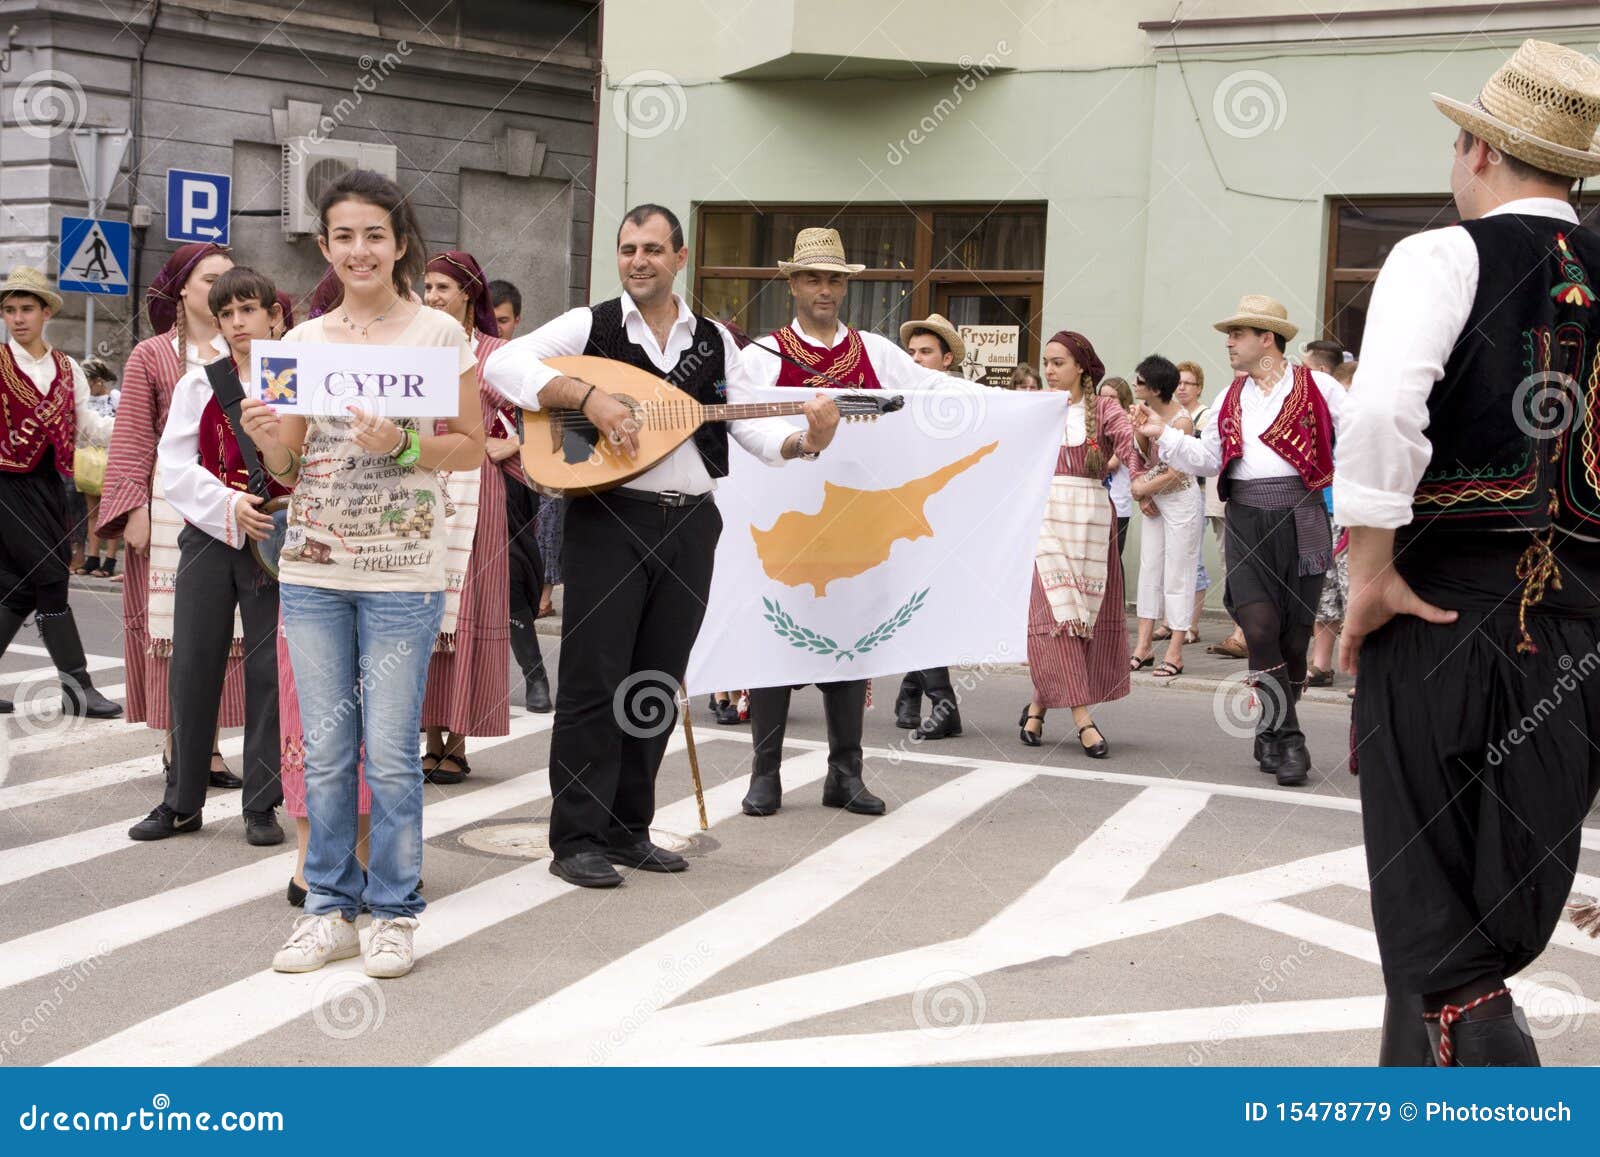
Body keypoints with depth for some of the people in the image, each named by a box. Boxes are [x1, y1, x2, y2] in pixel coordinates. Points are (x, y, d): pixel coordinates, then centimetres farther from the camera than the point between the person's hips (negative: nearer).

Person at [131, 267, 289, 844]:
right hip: (208, 537, 2)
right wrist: (229, 505, -14)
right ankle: (182, 802, 16)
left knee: (269, 669, 0)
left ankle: (263, 805, 10)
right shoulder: (199, 384, 8)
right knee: (191, 666, 4)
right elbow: (175, 465, 0)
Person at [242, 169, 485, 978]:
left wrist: (402, 445, -17)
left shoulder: (438, 333, 0)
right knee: (324, 750, 7)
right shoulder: (304, 341, 10)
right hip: (312, 567, 3)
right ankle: (331, 907, 19)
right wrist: (267, 442, -10)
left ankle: (394, 912, 13)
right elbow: (288, 468, 11)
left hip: (401, 572, -3)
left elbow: (473, 447, 0)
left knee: (390, 751, -1)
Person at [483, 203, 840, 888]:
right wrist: (588, 395, -21)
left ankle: (628, 829, 21)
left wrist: (803, 442, -12)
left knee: (658, 683, 10)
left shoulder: (715, 341, 13)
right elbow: (501, 365, -11)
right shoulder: (590, 326, 1)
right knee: (594, 679, -4)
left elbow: (752, 426, 8)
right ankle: (576, 839, 4)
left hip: (690, 525, 4)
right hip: (610, 518, -4)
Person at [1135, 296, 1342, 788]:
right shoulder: (1232, 397, 17)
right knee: (1260, 629, -11)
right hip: (1246, 521, 3)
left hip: (1300, 520, -3)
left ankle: (1272, 736, 17)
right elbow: (1208, 457, 21)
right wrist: (1163, 435, 10)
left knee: (1295, 634, 2)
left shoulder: (1316, 386, 1)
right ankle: (1287, 739, -4)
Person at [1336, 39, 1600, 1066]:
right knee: (1511, 926, 15)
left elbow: (1381, 410, -22)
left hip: (1443, 608, -4)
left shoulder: (1443, 258, -5)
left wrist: (1372, 577, -13)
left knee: (1430, 919, 4)